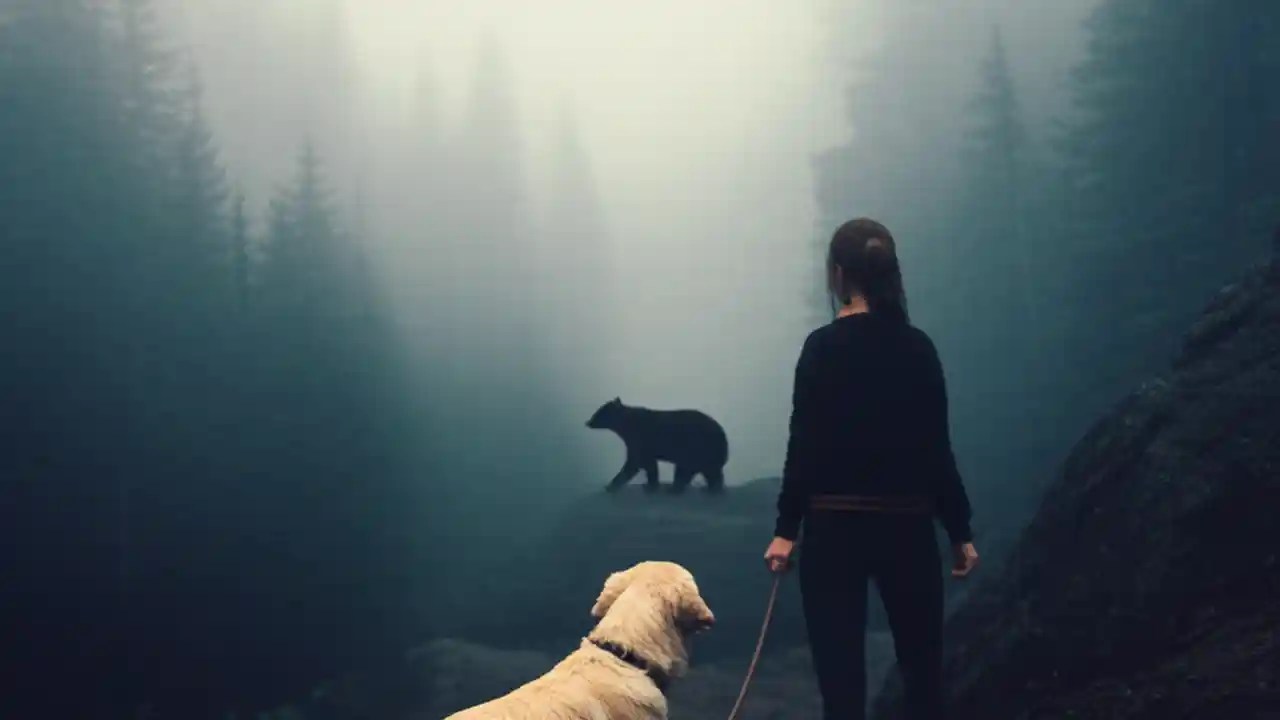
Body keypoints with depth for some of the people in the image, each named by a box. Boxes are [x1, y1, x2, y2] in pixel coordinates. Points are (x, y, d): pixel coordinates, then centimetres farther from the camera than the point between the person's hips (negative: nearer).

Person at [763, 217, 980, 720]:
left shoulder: (822, 347, -6)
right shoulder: (918, 347, 2)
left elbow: (804, 444, -9)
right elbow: (936, 448, 2)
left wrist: (786, 529, -5)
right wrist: (960, 531, 8)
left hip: (835, 526, -2)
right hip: (907, 525, 3)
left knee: (840, 669, 2)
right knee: (921, 660, 15)